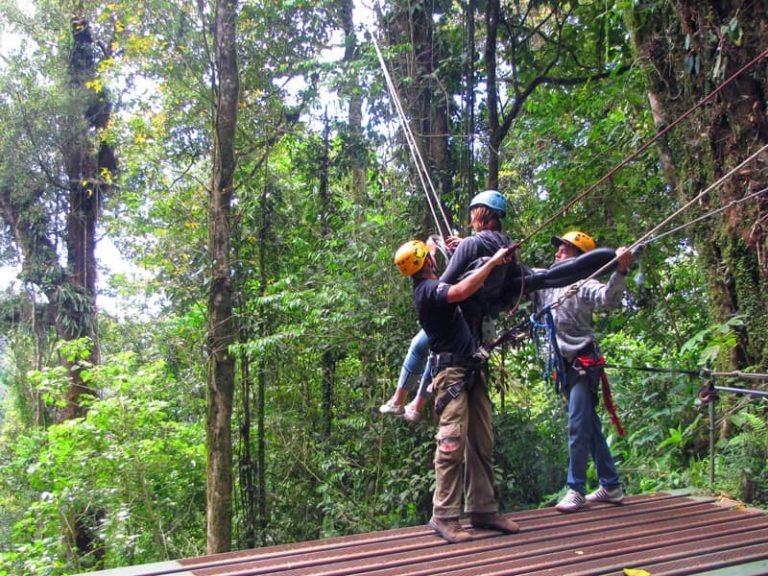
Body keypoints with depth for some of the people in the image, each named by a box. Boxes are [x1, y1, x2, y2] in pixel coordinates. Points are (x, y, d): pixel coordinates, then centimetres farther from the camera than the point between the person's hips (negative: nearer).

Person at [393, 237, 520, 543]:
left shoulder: (432, 286, 18)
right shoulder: (428, 289, -13)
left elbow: (459, 288, 39)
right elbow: (461, 291, -31)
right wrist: (493, 262, -22)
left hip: (471, 372, 10)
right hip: (452, 371, -10)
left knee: (482, 444, 8)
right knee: (453, 443, -13)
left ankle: (483, 509, 13)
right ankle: (444, 516, -9)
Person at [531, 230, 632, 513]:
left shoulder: (582, 283, -11)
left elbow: (608, 299, -28)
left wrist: (620, 271, -45)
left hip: (582, 361, -8)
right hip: (564, 364, 8)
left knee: (578, 426, -6)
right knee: (590, 426, 14)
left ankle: (576, 489, 4)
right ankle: (611, 486, 24)